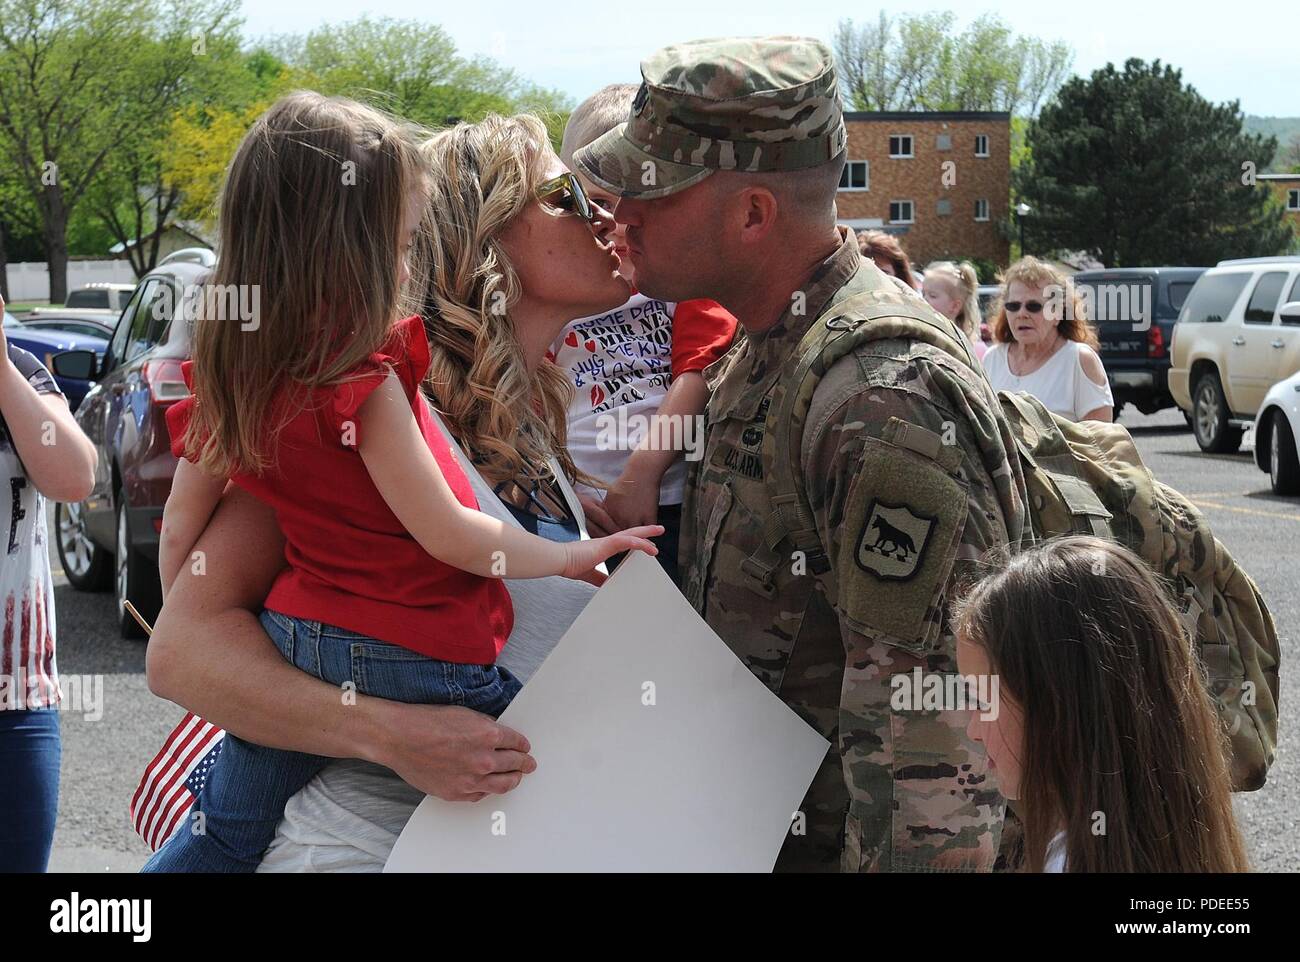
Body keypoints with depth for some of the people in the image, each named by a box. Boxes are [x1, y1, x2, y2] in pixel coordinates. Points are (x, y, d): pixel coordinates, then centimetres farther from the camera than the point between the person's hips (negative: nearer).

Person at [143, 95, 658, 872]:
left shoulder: (224, 376, 1)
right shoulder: (361, 380, -21)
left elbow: (180, 531, 10)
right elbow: (449, 535, -16)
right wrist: (572, 556, -2)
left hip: (293, 635, 8)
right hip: (419, 659, -8)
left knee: (226, 838, 23)